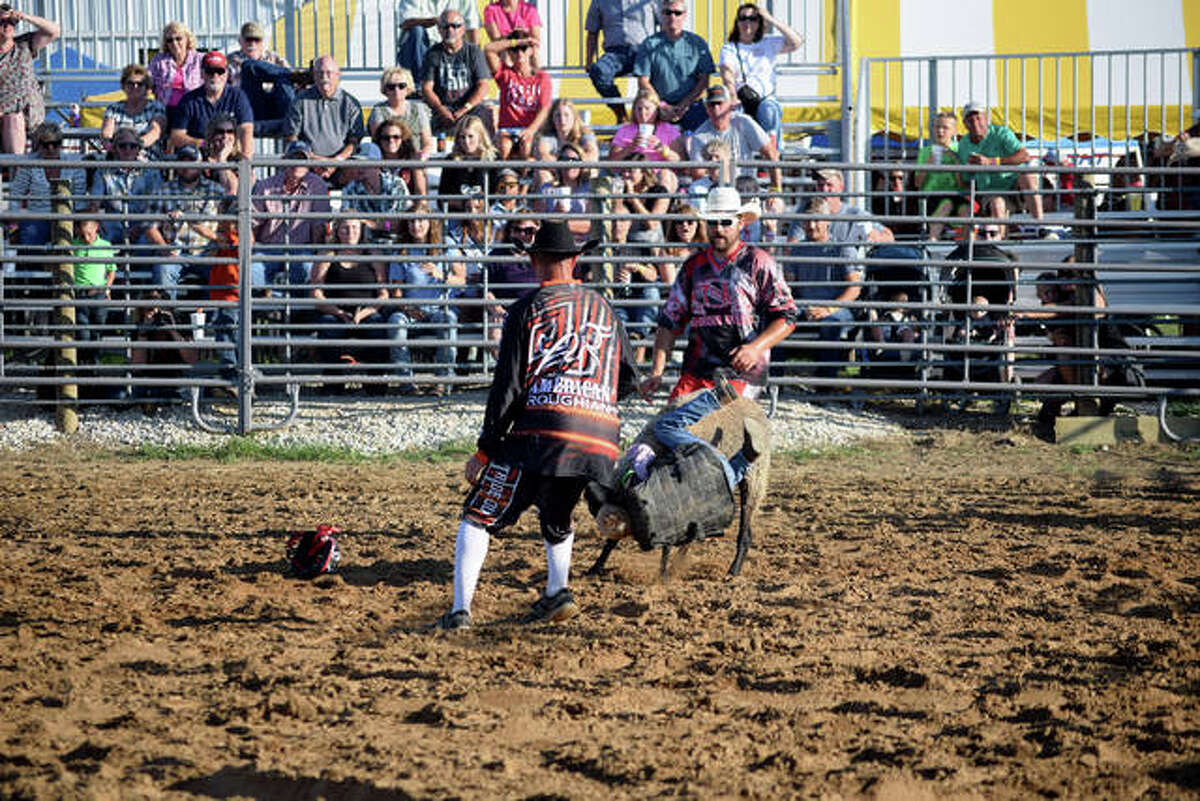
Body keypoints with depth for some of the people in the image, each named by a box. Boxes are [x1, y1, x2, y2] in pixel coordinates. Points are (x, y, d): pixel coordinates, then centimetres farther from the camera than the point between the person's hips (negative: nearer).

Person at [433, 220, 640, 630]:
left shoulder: (528, 308, 4)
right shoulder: (604, 309, 19)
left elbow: (508, 385, -1)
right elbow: (629, 379, 21)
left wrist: (485, 449, 2)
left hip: (543, 429, -5)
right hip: (600, 441, 5)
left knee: (479, 515, 1)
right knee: (556, 519, 28)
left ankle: (460, 609, -11)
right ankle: (557, 591, 7)